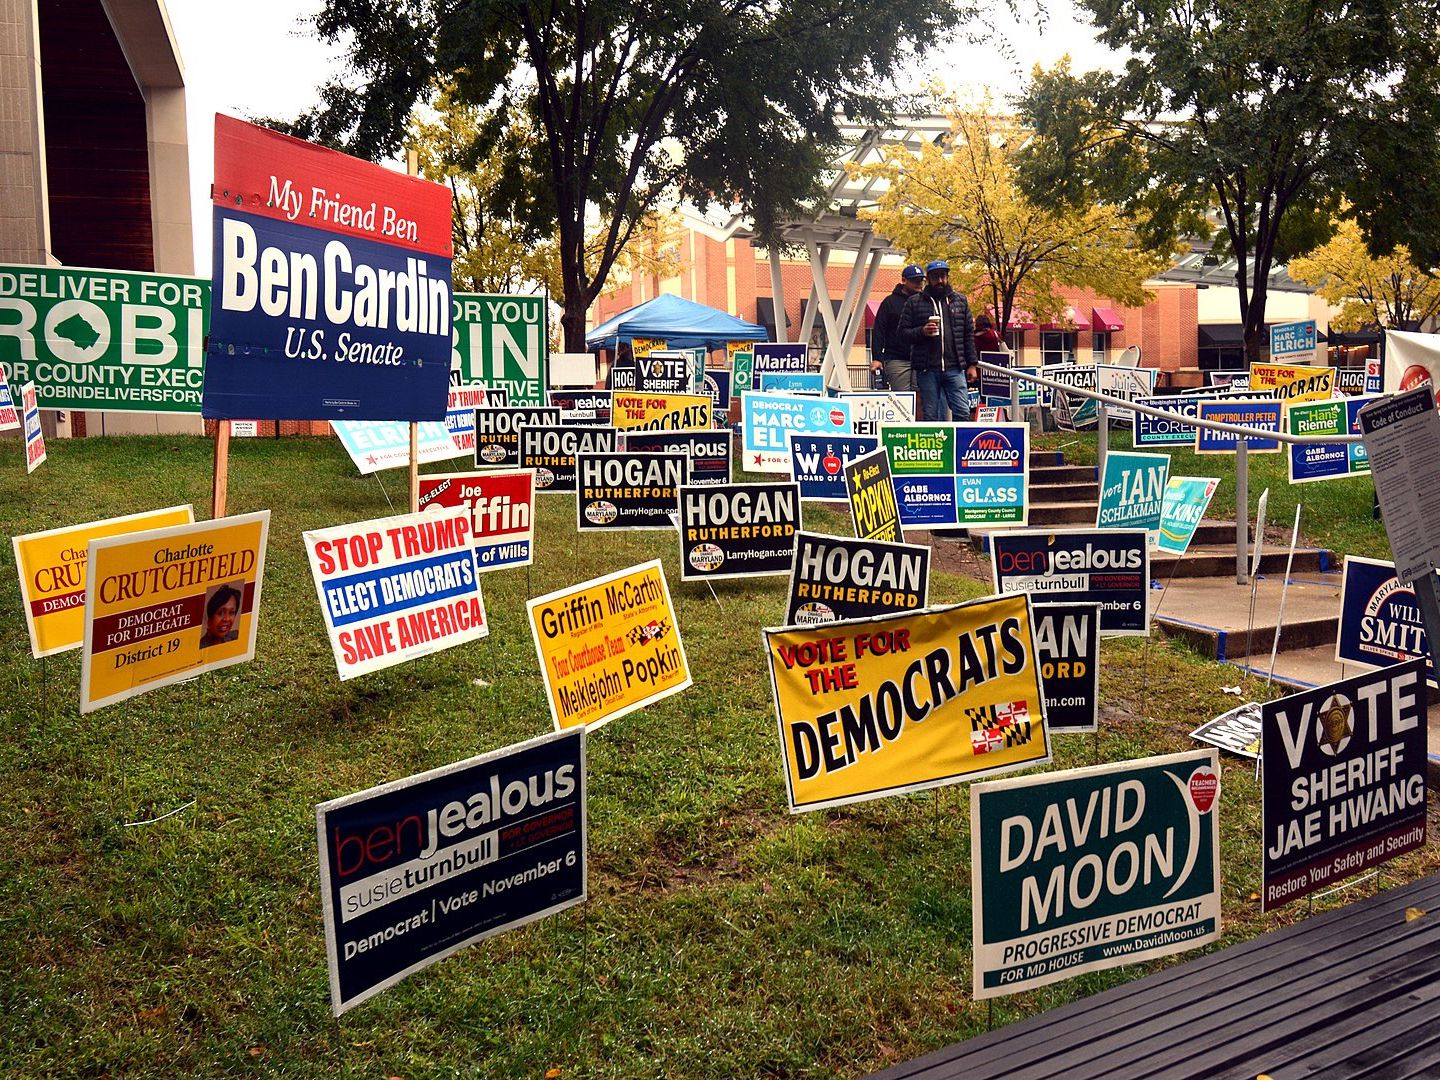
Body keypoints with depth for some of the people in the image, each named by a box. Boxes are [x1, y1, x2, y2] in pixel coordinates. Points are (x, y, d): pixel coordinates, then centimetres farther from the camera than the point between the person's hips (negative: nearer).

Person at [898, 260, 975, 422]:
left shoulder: (960, 300, 13)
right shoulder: (914, 302, 6)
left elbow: (969, 334, 13)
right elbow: (903, 333, 4)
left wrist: (971, 364, 7)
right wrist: (922, 331, -15)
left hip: (954, 368, 1)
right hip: (927, 369, -1)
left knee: (962, 412, -6)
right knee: (931, 416, 4)